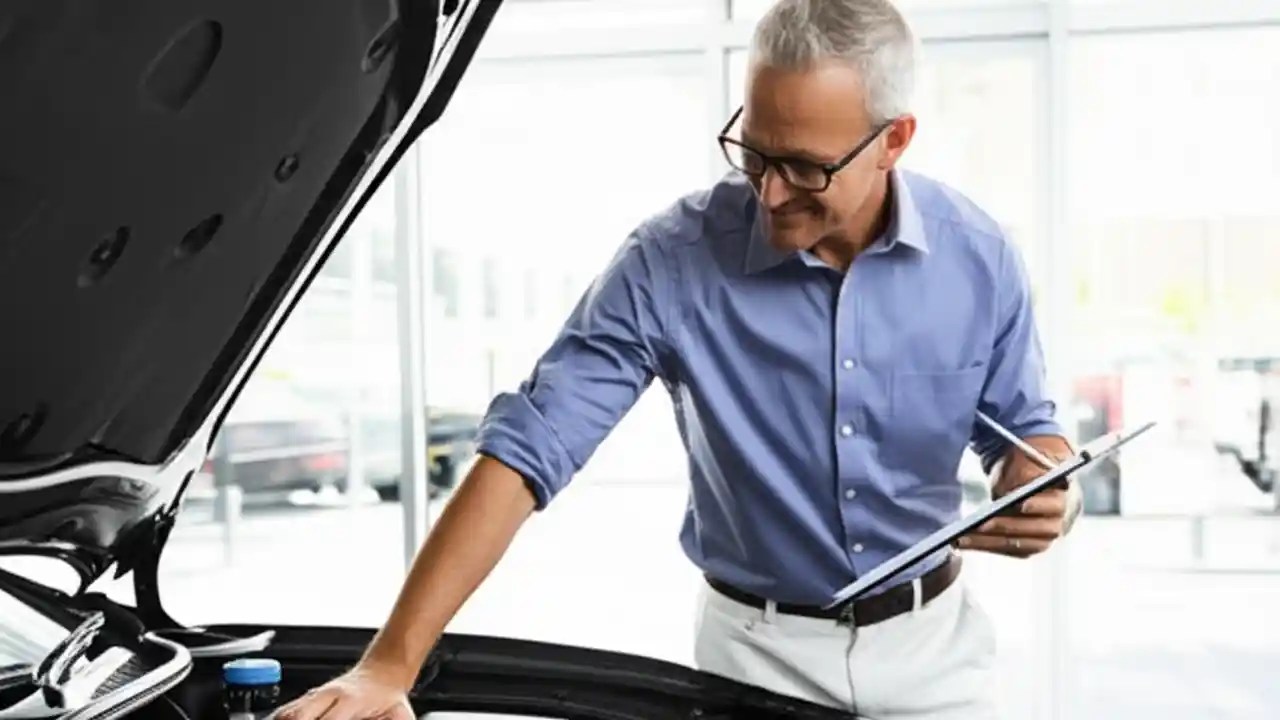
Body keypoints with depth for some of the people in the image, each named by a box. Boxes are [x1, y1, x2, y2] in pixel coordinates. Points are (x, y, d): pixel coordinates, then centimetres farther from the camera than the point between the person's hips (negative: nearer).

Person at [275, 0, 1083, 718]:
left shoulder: (977, 255, -12)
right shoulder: (673, 262, -21)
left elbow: (1026, 424, 4)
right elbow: (524, 451, -24)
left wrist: (1045, 495, -22)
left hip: (930, 639, 2)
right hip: (759, 645, -1)